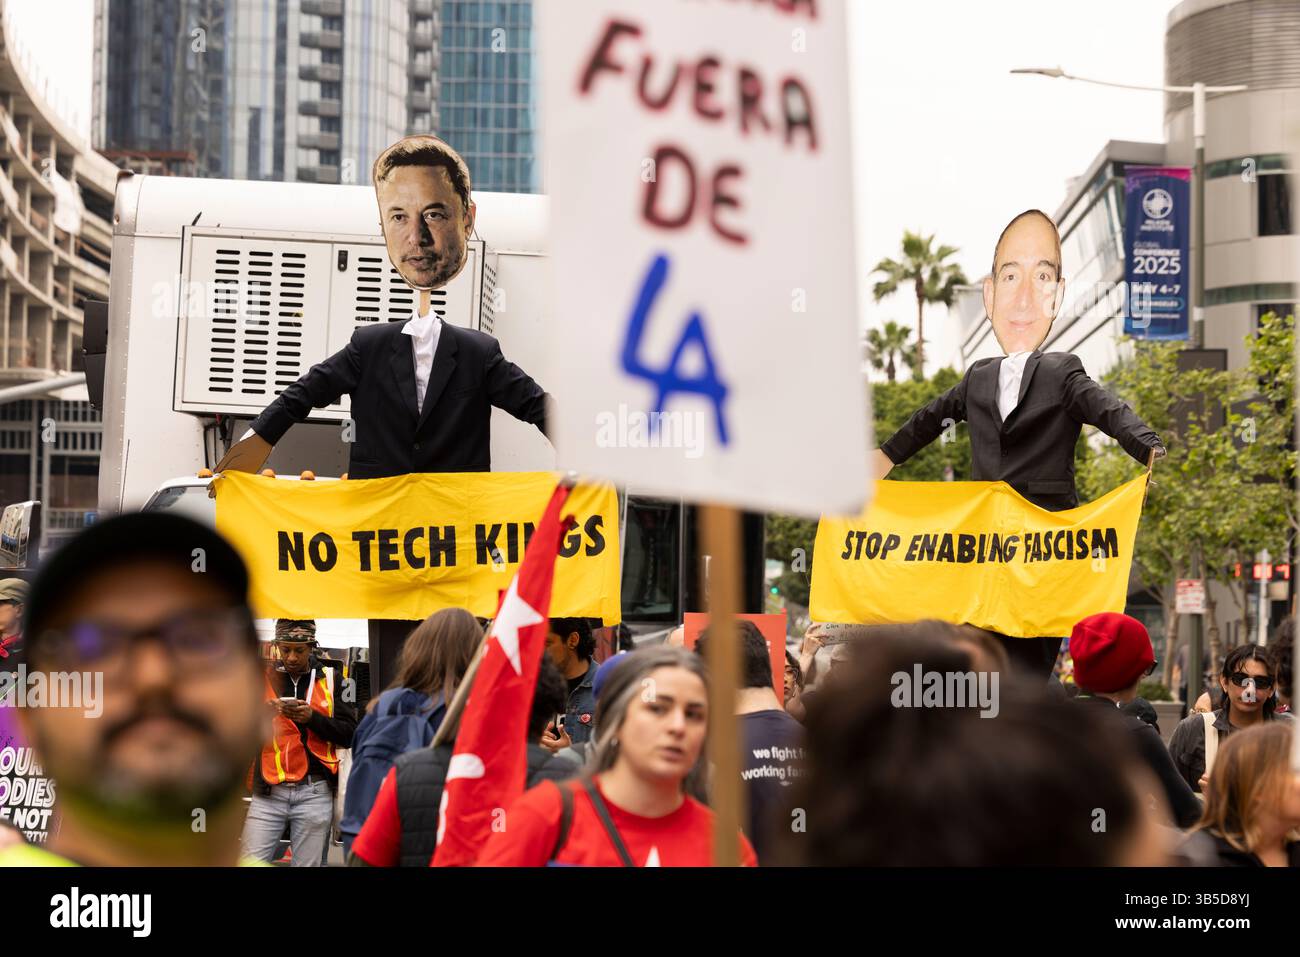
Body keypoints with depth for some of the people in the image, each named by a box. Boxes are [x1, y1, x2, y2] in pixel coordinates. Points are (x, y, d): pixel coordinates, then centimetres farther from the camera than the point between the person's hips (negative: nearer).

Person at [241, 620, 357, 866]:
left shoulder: (330, 679, 8)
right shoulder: (261, 678, 7)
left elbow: (349, 734, 3)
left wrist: (313, 717, -12)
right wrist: (262, 713, -15)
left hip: (314, 792, 0)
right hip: (268, 791, 0)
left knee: (308, 864, 2)